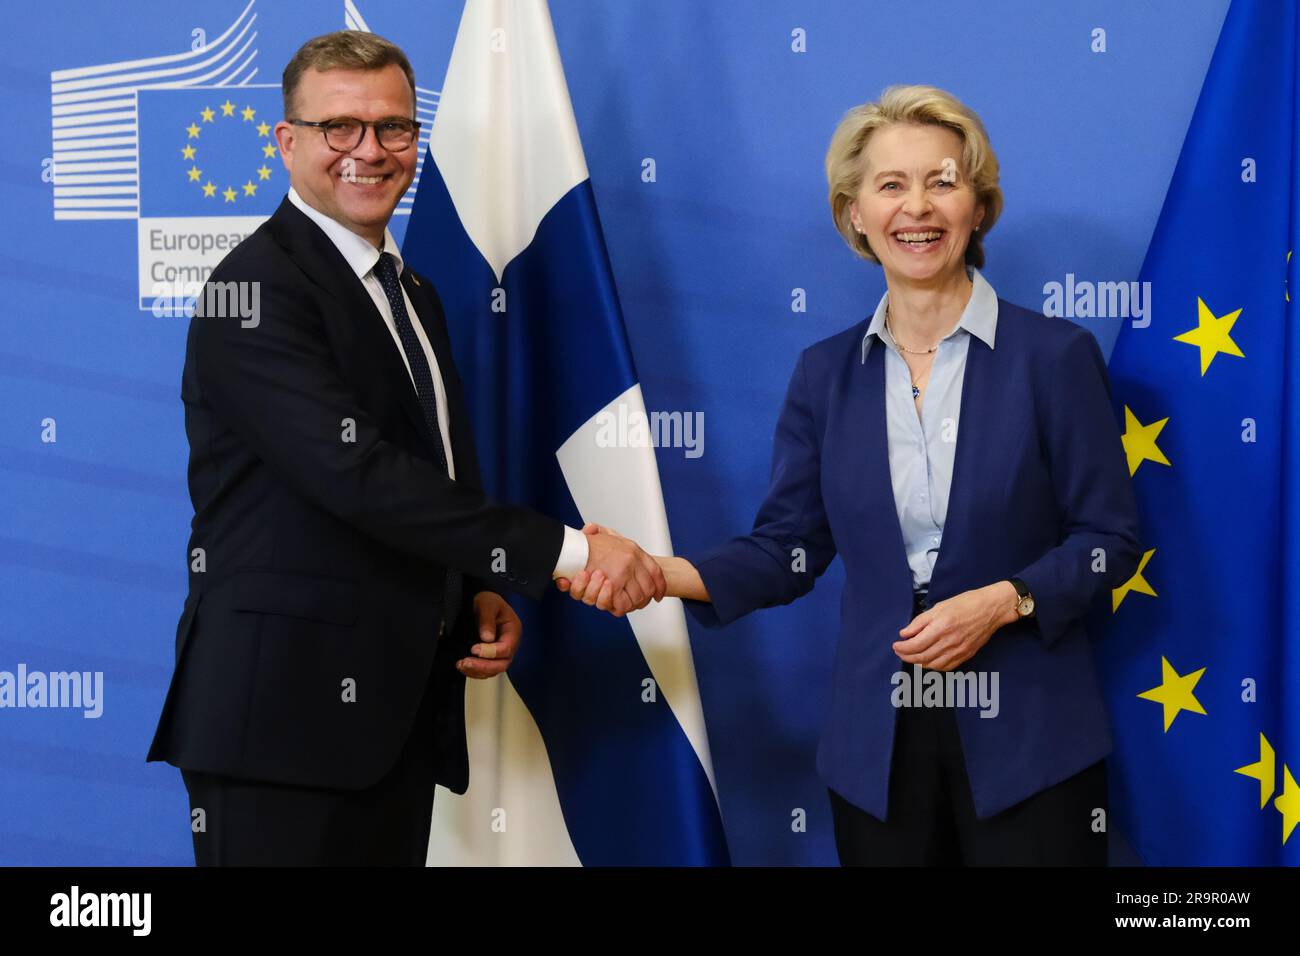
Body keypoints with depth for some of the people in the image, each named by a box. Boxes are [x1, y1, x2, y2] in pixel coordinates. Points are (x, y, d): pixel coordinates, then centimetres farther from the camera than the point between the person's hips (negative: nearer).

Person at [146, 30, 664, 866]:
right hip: (285, 710, -8)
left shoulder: (413, 294, 17)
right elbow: (357, 474, -23)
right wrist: (564, 551, -23)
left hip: (398, 705, 8)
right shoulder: (258, 288, -12)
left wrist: (481, 594, 3)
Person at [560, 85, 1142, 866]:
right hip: (878, 746, 3)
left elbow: (1110, 538, -3)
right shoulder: (826, 374, 5)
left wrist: (1003, 601, -19)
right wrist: (659, 573, -12)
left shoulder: (1054, 354, -5)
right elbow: (786, 550, 4)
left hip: (1026, 741, -3)